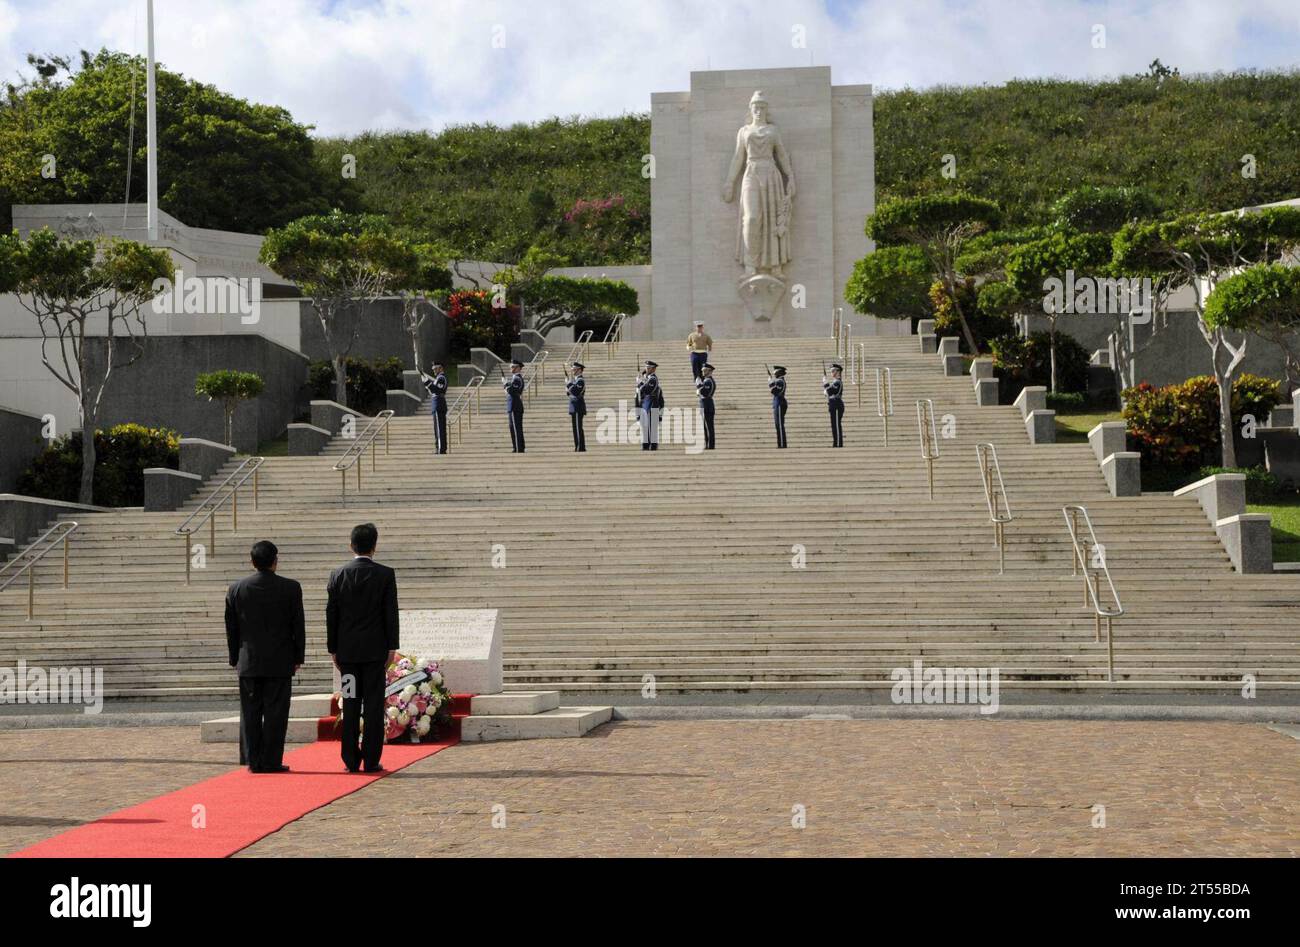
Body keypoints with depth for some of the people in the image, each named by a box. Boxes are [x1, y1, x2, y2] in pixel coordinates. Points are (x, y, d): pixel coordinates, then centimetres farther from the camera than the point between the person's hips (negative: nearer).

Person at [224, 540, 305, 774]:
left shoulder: (236, 588, 0)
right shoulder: (290, 588, -6)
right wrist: (298, 657, 8)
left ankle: (254, 761, 7)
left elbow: (231, 628, 6)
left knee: (250, 713, 7)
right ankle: (271, 761, 0)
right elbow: (298, 625, -2)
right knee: (275, 713, 1)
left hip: (248, 662, 2)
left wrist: (235, 659, 14)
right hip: (279, 662, -2)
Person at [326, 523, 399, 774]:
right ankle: (371, 760, -2)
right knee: (373, 705, 0)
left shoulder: (338, 575, 1)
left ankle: (351, 760, 5)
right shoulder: (385, 574, -5)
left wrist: (333, 649, 10)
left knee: (350, 705, 6)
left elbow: (331, 614, 4)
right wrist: (392, 647, 0)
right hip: (375, 649, -2)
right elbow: (391, 613, -5)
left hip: (347, 650, 2)